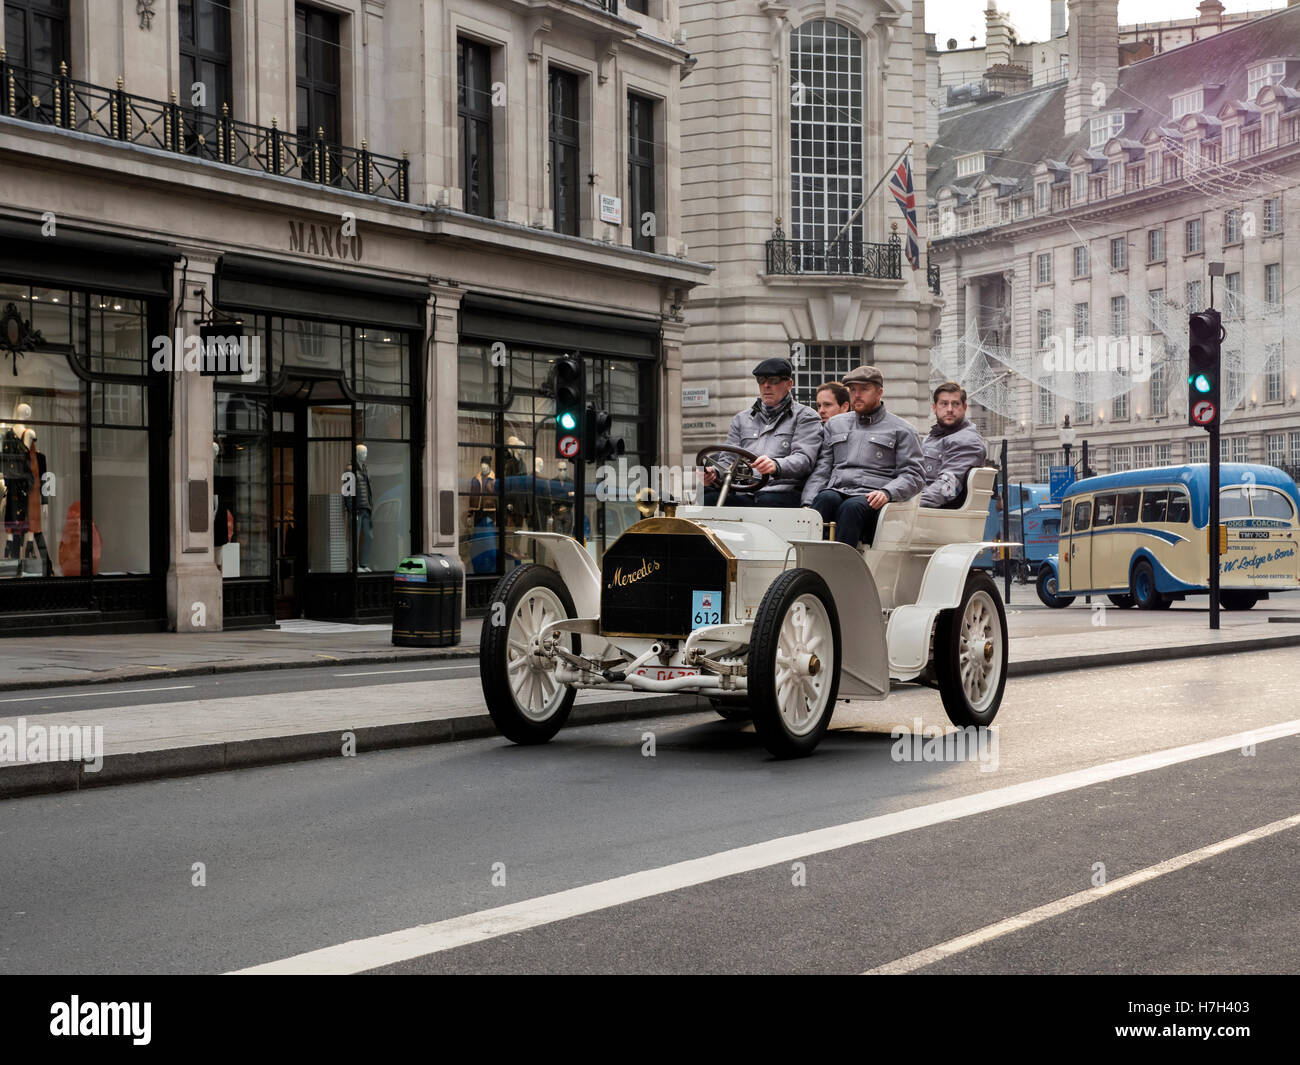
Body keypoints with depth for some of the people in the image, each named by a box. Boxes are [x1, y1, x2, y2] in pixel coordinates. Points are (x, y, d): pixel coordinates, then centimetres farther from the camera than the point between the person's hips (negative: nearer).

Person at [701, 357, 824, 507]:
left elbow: (804, 458, -3)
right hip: (743, 494, 3)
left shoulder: (805, 416, 14)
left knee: (768, 502, -41)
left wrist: (776, 466, -26)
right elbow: (729, 459, 21)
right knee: (709, 498, -30)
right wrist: (714, 474, -5)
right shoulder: (741, 419, 28)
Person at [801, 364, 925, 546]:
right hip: (837, 491, 3)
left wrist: (887, 493, -14)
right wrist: (808, 503, 2)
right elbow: (821, 469, 20)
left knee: (852, 506, -36)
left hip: (870, 499, -3)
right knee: (826, 499, -32)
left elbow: (913, 475, 7)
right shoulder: (835, 424, 28)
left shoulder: (901, 430, 16)